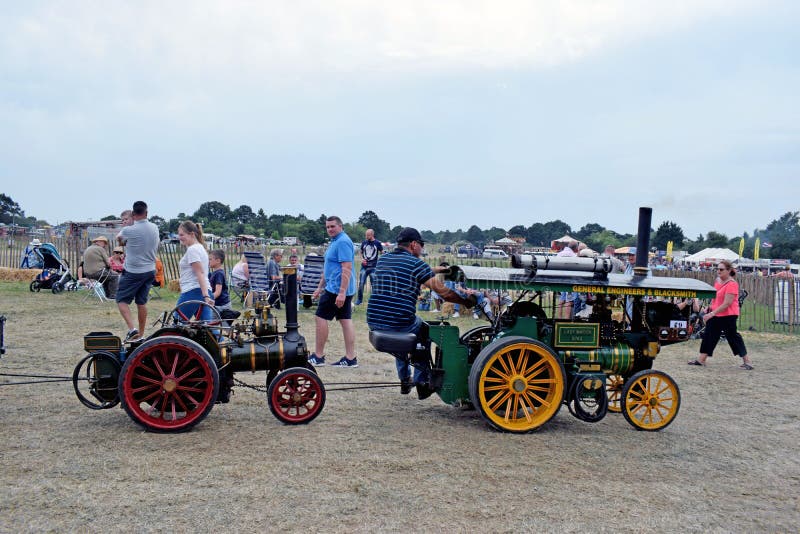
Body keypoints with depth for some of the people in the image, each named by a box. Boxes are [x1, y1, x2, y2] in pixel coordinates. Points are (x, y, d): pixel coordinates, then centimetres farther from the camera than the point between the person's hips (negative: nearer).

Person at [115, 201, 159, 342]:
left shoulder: (128, 230, -16)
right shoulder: (155, 228, 0)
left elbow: (119, 239, 6)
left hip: (133, 272, -5)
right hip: (150, 271, 5)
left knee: (122, 300, 5)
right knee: (142, 302, 13)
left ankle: (132, 329, -12)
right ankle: (141, 334, 18)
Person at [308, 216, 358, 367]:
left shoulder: (342, 242, -16)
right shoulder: (336, 241, 17)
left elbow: (347, 268, -23)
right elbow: (328, 268, 24)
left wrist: (342, 292, -27)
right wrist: (320, 287, 26)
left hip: (336, 289, -10)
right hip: (341, 290, 10)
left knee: (321, 318, -2)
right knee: (346, 320, 7)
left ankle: (318, 356, 5)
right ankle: (350, 358, 8)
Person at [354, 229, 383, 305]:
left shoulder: (377, 243, -3)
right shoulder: (364, 242, 5)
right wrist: (362, 259, -1)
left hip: (373, 267, -3)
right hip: (364, 266, 3)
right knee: (361, 283, 2)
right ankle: (359, 299, 15)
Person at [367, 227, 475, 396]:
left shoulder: (382, 260, 12)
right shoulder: (415, 264, -6)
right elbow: (444, 292, -8)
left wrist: (436, 270, 35)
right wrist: (467, 301, 7)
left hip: (373, 323, 6)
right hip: (400, 324, -6)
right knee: (424, 331, 27)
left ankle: (405, 380, 40)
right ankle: (422, 383, 25)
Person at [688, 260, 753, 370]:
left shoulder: (732, 284, -18)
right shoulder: (718, 280, 8)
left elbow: (727, 303, -23)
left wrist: (712, 313, -25)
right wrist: (709, 309, 14)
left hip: (728, 316, -8)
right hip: (715, 315, 9)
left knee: (733, 337, -2)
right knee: (709, 336, 9)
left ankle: (747, 361, 9)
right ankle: (701, 359, 16)